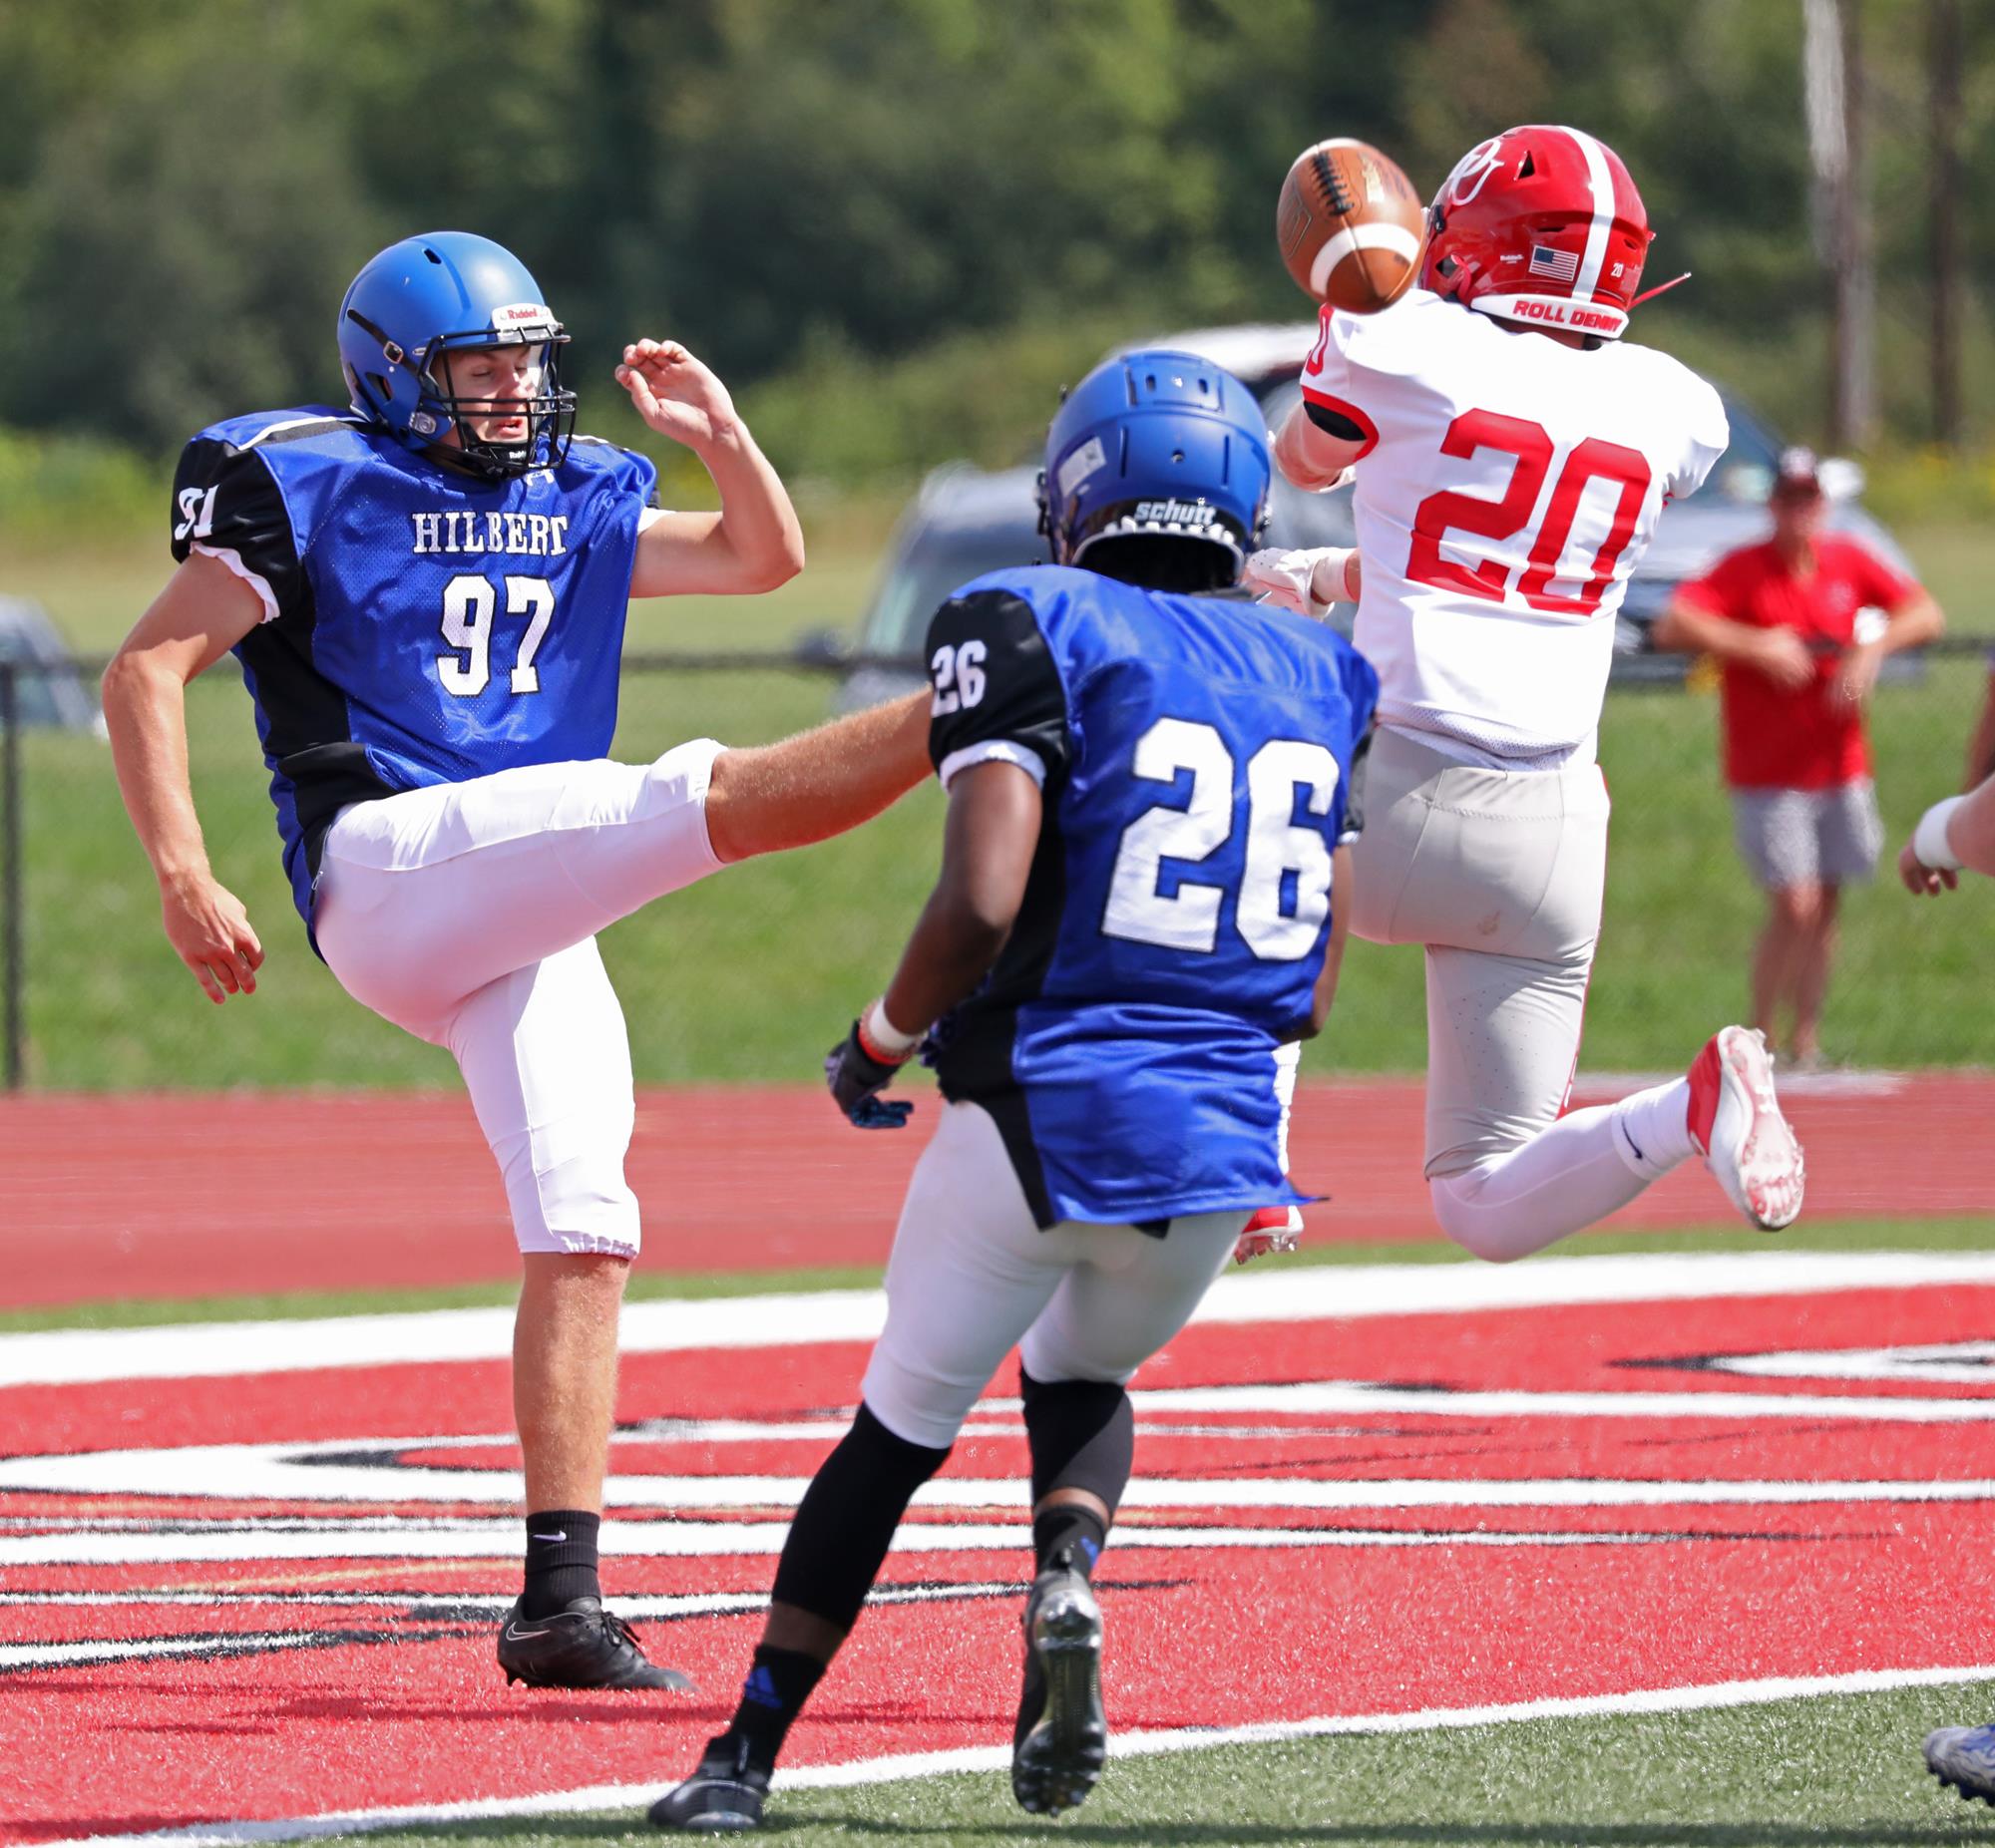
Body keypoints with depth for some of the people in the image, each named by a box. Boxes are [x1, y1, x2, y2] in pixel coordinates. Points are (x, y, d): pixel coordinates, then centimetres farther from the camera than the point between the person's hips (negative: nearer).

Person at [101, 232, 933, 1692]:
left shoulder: (575, 499, 18)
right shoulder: (311, 487, 0)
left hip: (528, 913, 7)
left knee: (583, 1238, -3)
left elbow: (765, 557, 23)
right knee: (700, 798, -23)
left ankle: (563, 1599, -3)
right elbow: (150, 669, -2)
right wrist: (186, 881, -11)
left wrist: (724, 437, 4)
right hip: (388, 863, -7)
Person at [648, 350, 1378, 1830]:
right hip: (1227, 1144, 4)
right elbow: (1313, 988, 14)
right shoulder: (1324, 679, 12)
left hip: (1046, 1110, -4)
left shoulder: (1035, 629, -5)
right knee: (1083, 1375, 29)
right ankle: (1070, 1574, -2)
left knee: (900, 1430, 12)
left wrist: (880, 1042, 1)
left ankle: (747, 1760, 12)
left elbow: (983, 903, -16)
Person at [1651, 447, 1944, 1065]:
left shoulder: (1850, 562, 5)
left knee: (1825, 910, 8)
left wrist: (1873, 649, -10)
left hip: (1842, 773, 5)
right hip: (1768, 777, -5)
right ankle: (1761, 1045, -2)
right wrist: (1756, 647, -24)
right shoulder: (1742, 570, -9)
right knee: (1794, 907, -13)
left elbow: (1925, 613, 7)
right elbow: (1672, 627, -20)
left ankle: (1807, 1045, 17)